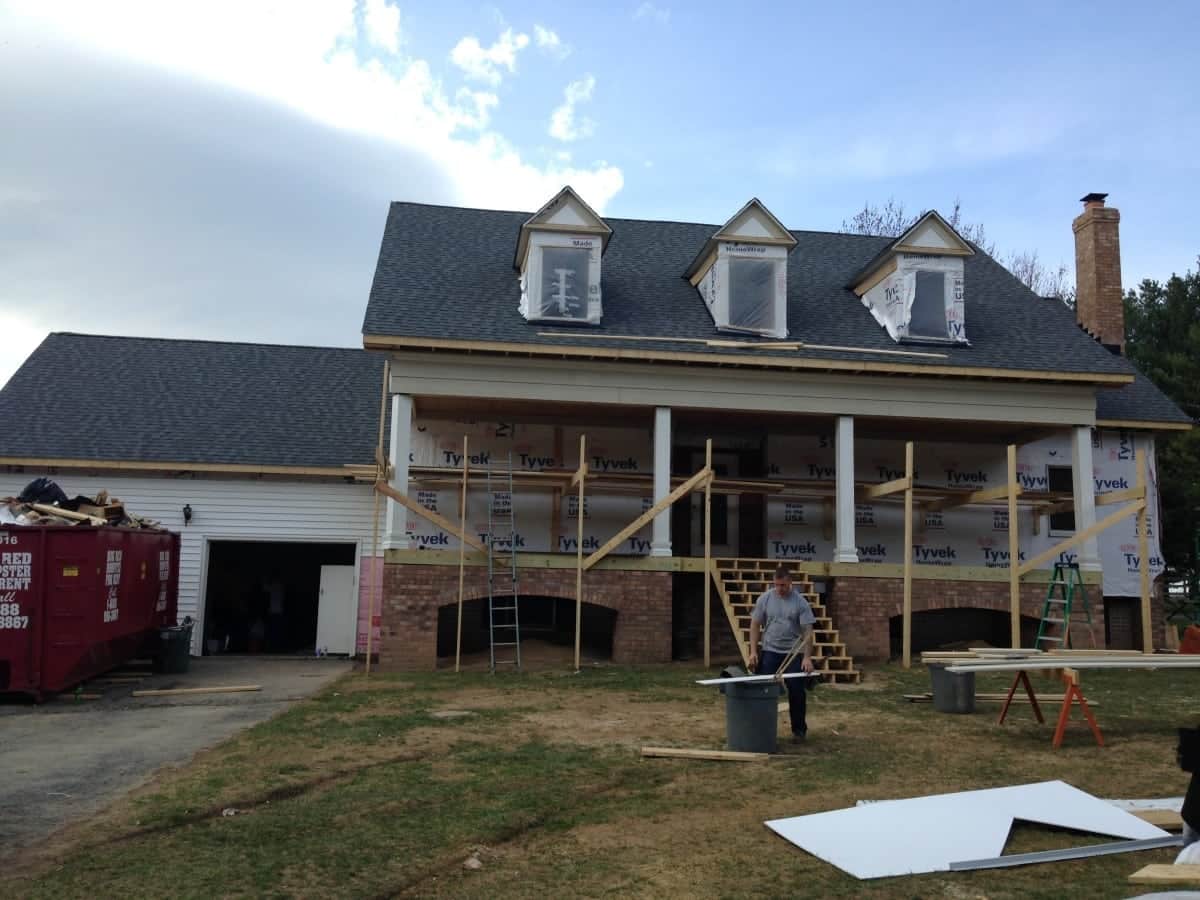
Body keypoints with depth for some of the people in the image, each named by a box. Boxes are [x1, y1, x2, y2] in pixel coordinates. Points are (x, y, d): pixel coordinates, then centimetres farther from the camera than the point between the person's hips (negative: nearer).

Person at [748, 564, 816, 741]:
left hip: (794, 653, -1)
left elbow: (808, 631, -10)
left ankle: (799, 729, 13)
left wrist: (807, 657, -19)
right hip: (769, 652, 2)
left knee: (796, 691, 0)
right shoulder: (765, 599, -1)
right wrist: (753, 651, -5)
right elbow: (755, 625, 2)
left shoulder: (800, 602, -7)